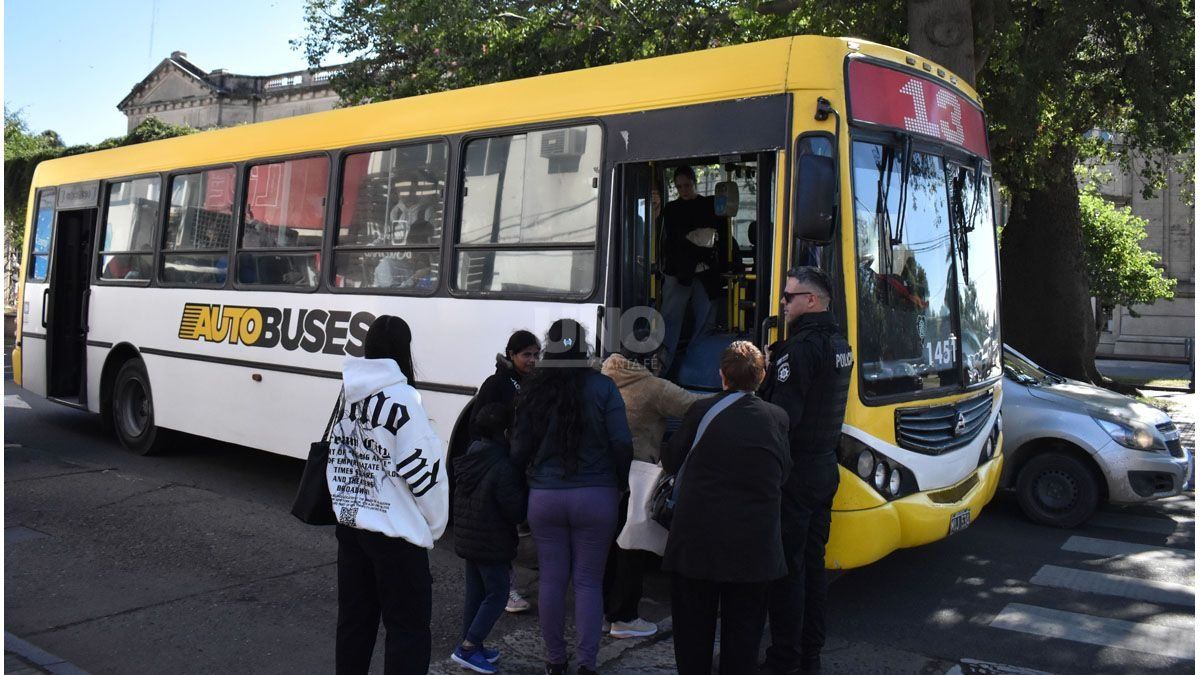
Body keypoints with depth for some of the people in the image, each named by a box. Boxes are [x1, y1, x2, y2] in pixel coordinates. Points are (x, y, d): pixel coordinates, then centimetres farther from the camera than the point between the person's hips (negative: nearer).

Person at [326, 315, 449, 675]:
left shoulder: (347, 393, 4)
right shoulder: (400, 398, -17)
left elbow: (336, 460, 11)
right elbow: (423, 469, -16)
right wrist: (434, 524, -2)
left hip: (350, 524, 7)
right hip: (394, 533, -7)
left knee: (355, 617, 19)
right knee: (409, 626, 3)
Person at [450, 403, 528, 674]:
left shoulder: (470, 456, 3)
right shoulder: (503, 468, -24)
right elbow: (515, 511, -20)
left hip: (466, 538, 8)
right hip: (491, 544, -8)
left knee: (475, 592, 17)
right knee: (498, 594, 4)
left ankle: (472, 647, 26)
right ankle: (468, 647, 2)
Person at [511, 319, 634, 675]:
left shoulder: (533, 390, -3)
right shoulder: (602, 388, -8)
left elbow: (520, 451, 0)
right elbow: (621, 443, -10)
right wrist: (620, 484, 6)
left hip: (544, 497, 2)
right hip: (595, 496, -1)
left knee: (551, 579, 13)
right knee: (588, 582, 8)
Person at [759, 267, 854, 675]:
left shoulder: (801, 348, -19)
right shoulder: (839, 345, 12)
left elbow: (782, 415, -24)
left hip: (794, 470, -9)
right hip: (825, 466, 9)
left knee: (787, 566, 0)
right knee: (813, 561, 17)